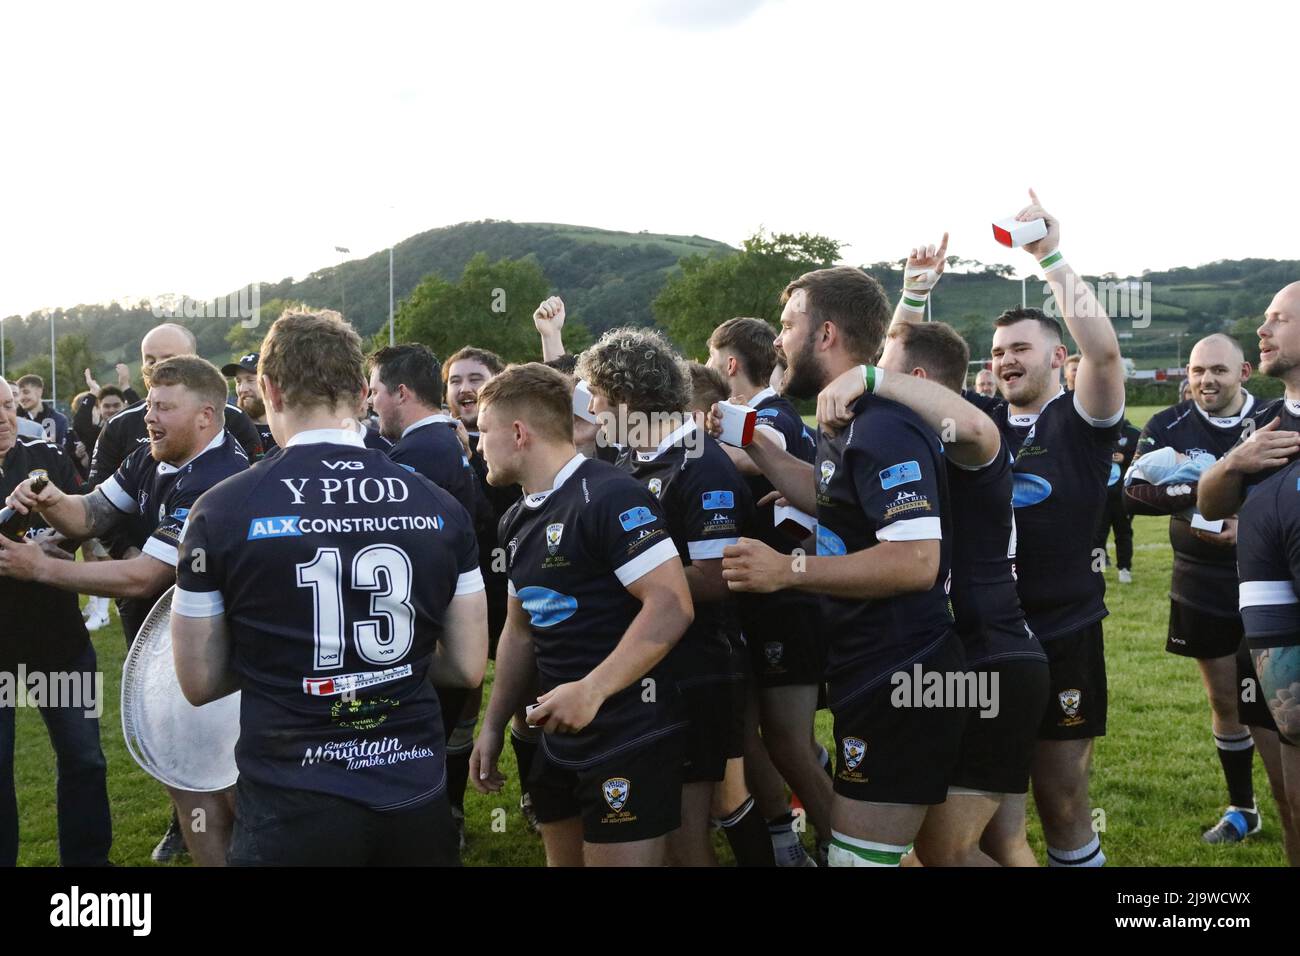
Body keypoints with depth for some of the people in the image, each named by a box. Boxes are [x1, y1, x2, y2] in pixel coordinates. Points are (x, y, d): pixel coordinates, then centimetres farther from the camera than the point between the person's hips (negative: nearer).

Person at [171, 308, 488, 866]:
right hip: (416, 798, 3)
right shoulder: (440, 507, -2)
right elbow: (467, 668, 3)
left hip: (293, 808, -3)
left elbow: (200, 683, -3)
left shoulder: (222, 512, -9)